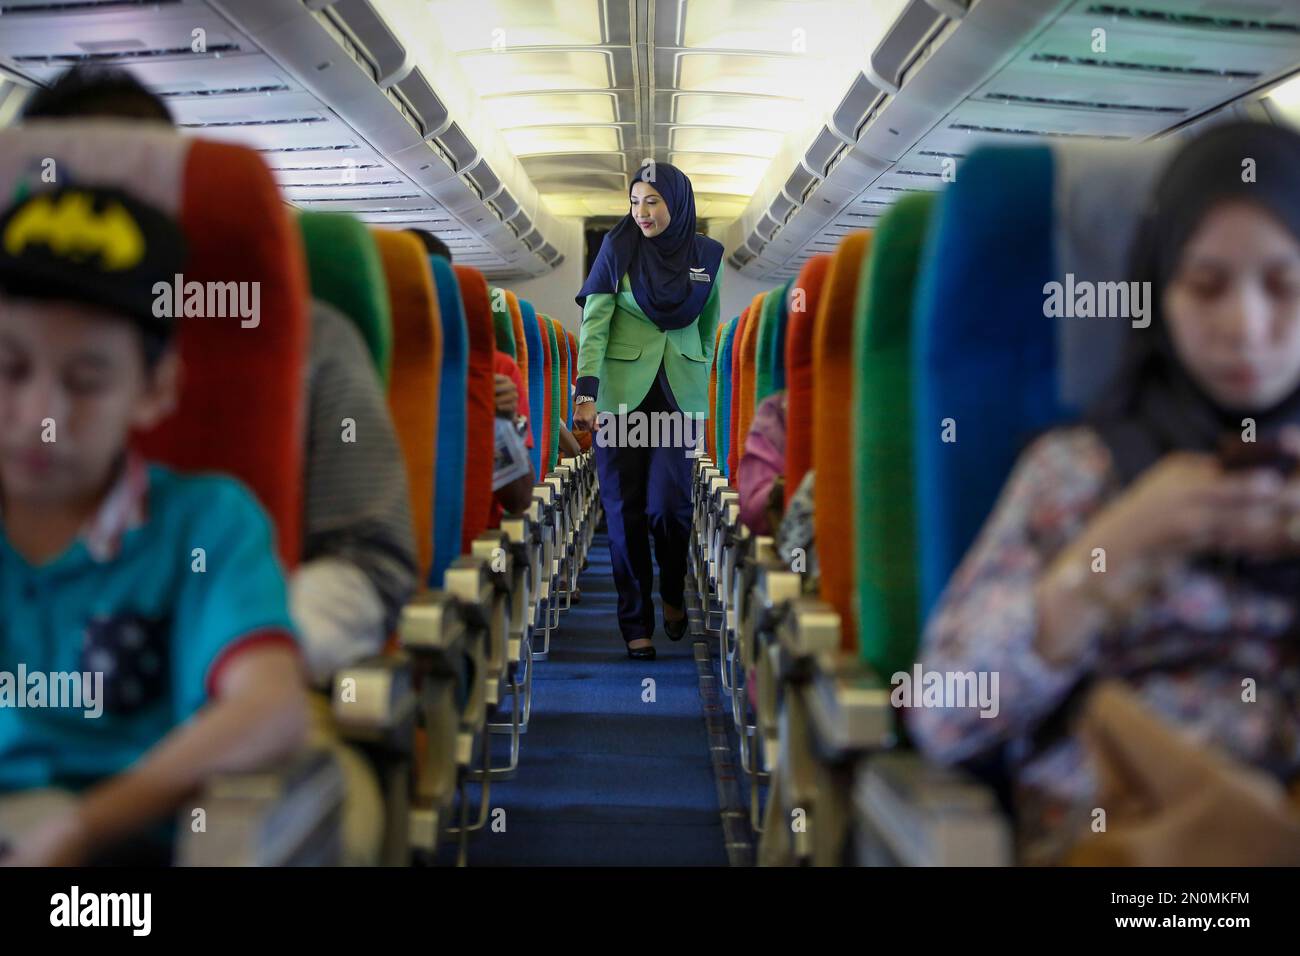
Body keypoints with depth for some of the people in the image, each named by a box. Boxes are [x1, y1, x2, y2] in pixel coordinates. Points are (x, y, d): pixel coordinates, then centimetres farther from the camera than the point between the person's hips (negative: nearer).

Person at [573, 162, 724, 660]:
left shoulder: (707, 254, 2)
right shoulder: (617, 247, -4)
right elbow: (594, 321, -9)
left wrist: (700, 383, 16)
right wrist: (585, 392, -19)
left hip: (679, 392, 1)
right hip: (621, 390, -1)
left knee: (669, 503, -9)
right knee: (625, 507, 0)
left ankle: (673, 593, 20)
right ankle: (636, 622, 12)